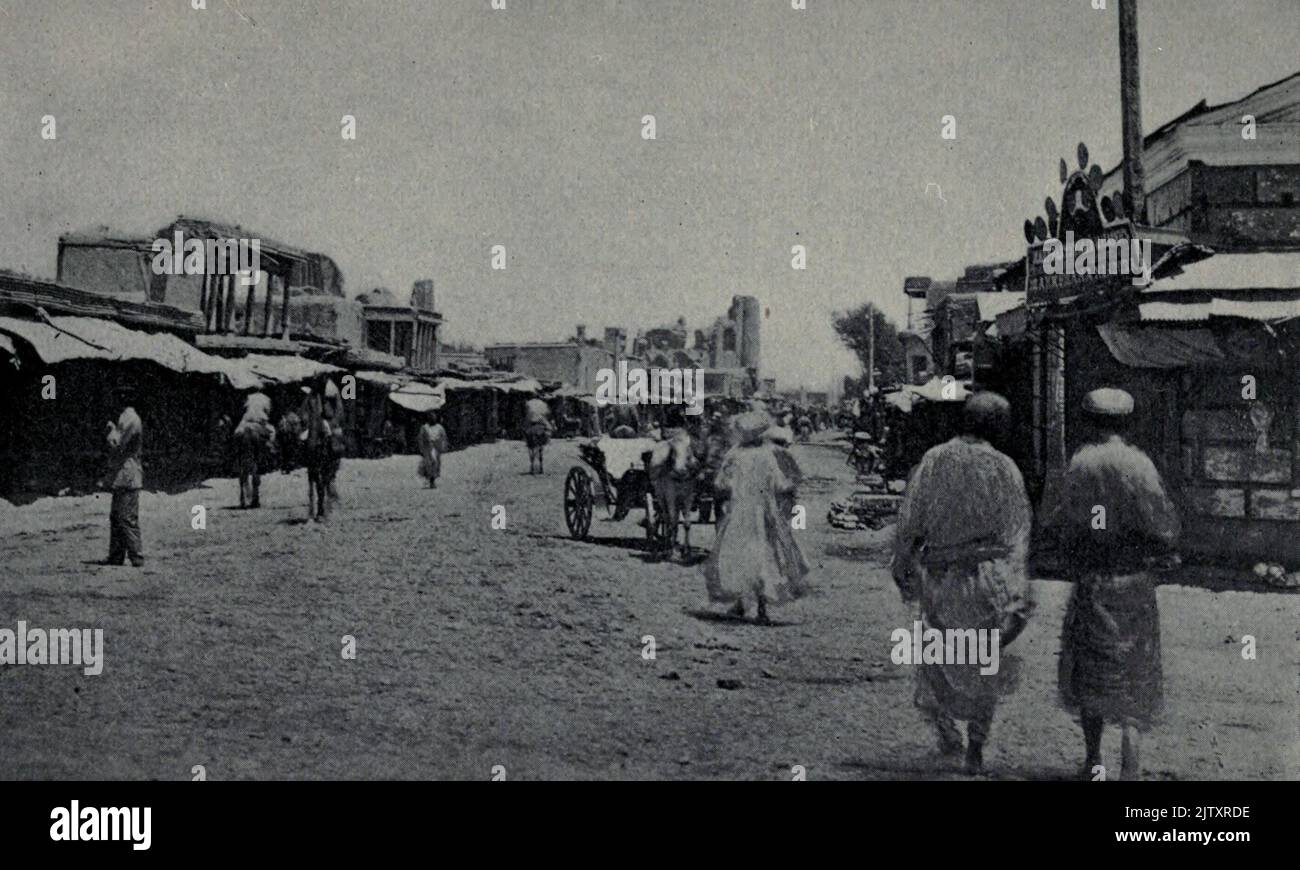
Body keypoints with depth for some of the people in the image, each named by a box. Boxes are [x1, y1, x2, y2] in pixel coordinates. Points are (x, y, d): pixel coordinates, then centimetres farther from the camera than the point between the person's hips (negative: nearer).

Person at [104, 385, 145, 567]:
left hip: (127, 476, -11)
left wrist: (112, 429, -4)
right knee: (116, 517, 13)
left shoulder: (129, 418, -14)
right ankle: (115, 557, 17)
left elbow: (116, 444, -19)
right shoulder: (127, 417, 19)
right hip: (122, 476, 11)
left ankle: (136, 557, -8)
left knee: (127, 518, -10)